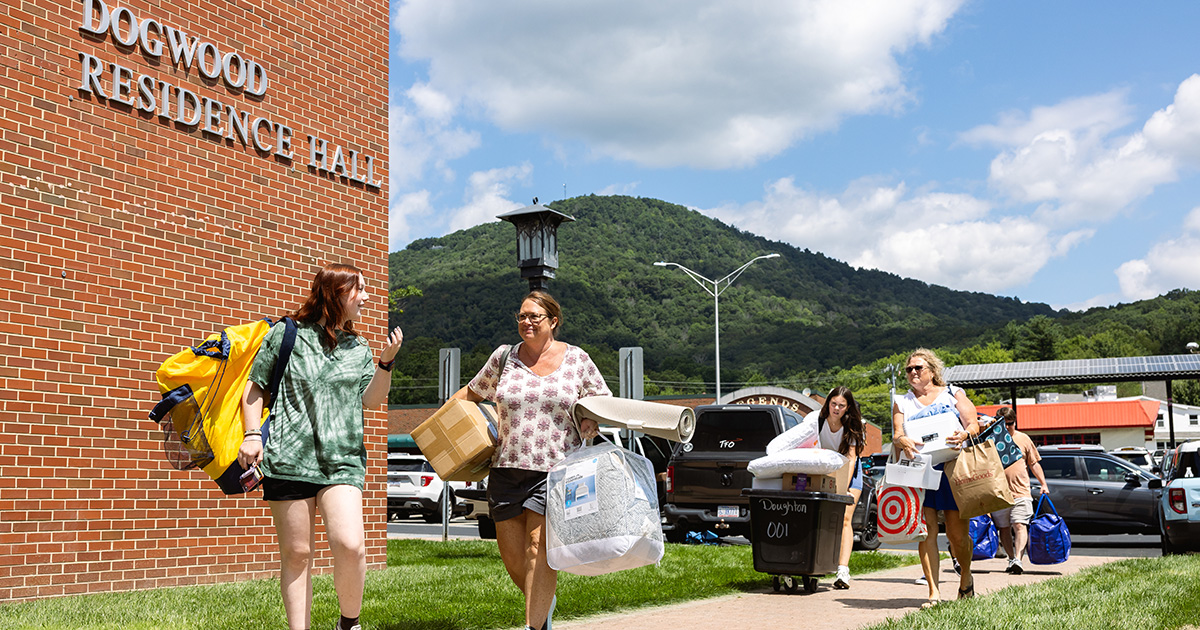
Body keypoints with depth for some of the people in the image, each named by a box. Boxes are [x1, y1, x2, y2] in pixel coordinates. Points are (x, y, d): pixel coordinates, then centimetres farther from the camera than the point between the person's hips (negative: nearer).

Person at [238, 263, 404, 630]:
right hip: (289, 457, -1)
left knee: (350, 545, -16)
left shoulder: (358, 348, 16)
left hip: (343, 460, 2)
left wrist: (386, 362, -5)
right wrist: (252, 433, 0)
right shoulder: (286, 335, 6)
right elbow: (254, 385, 12)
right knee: (296, 553, 1)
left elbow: (370, 400, 8)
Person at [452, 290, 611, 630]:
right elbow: (471, 393, 21)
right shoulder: (504, 357, 9)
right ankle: (544, 603, 32)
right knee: (511, 555, 5)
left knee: (539, 550, -13)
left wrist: (592, 421, -8)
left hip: (556, 469, -3)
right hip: (507, 469, 3)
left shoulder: (577, 359, 4)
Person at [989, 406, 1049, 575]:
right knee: (1004, 528, 7)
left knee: (1020, 526, -14)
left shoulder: (1023, 439, 9)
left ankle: (1018, 559, -22)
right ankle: (1011, 559, 19)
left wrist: (1043, 484, 8)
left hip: (1021, 492, -1)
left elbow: (1034, 463, 15)